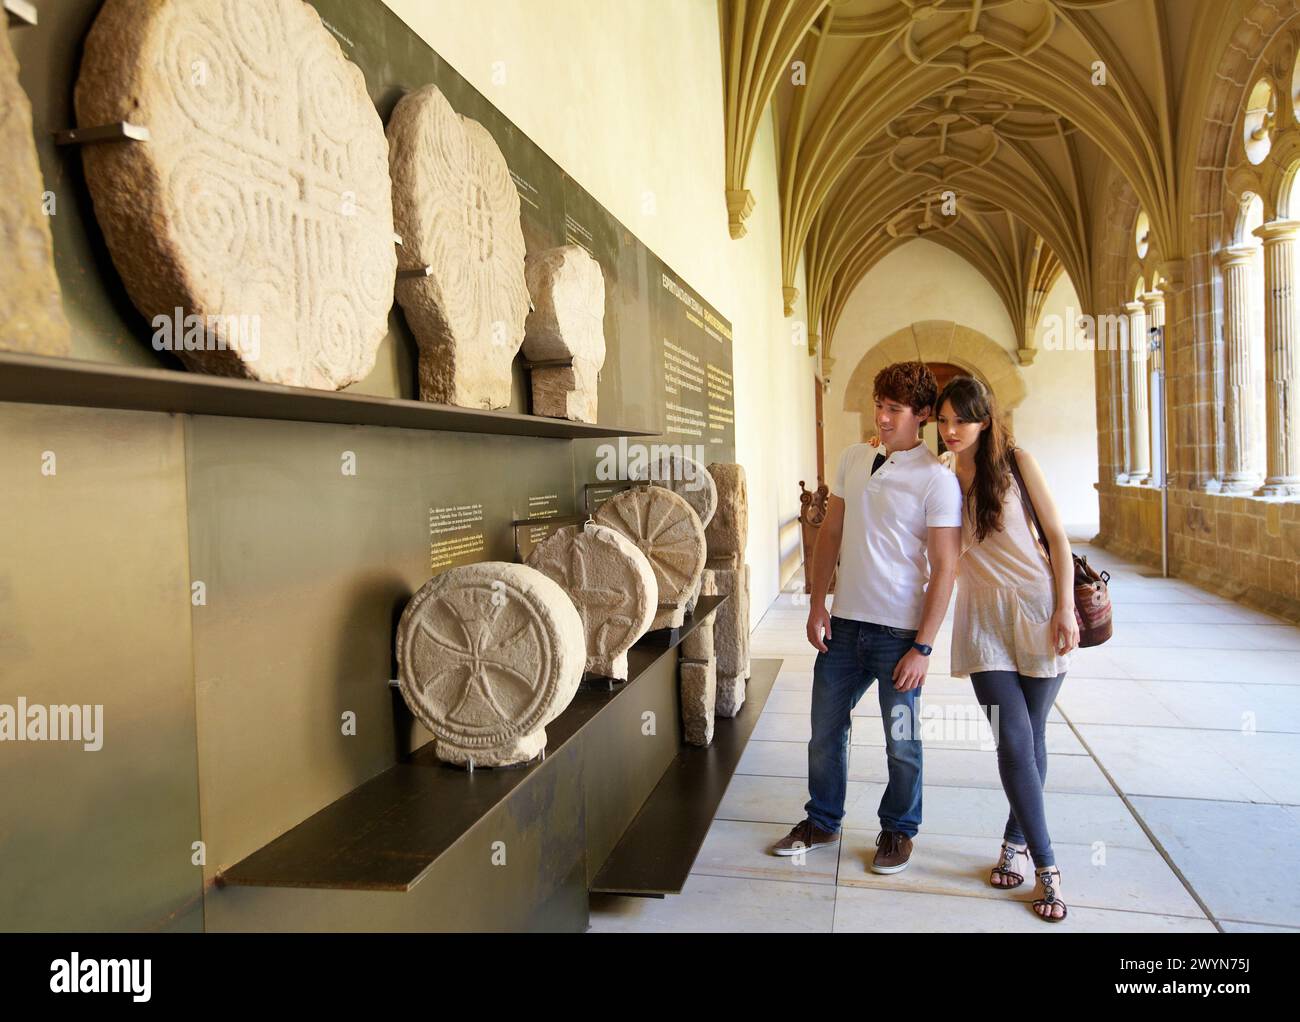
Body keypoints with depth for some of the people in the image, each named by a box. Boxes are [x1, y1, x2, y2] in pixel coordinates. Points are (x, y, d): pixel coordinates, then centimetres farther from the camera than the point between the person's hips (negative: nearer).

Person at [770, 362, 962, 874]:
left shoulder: (937, 480, -11)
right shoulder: (853, 458, 5)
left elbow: (944, 569, -12)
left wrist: (922, 646, -14)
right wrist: (817, 604, 4)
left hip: (899, 631, -5)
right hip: (844, 622, 5)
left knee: (902, 741, 10)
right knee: (825, 729, 14)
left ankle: (898, 830, 32)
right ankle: (821, 822, 33)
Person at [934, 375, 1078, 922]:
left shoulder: (1016, 461, -2)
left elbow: (1056, 535, -1)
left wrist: (1065, 608, -6)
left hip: (1036, 608, -1)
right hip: (983, 619, 1)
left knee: (1030, 737, 8)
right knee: (1015, 742, -5)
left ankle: (1015, 841, 29)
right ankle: (1046, 868, 9)